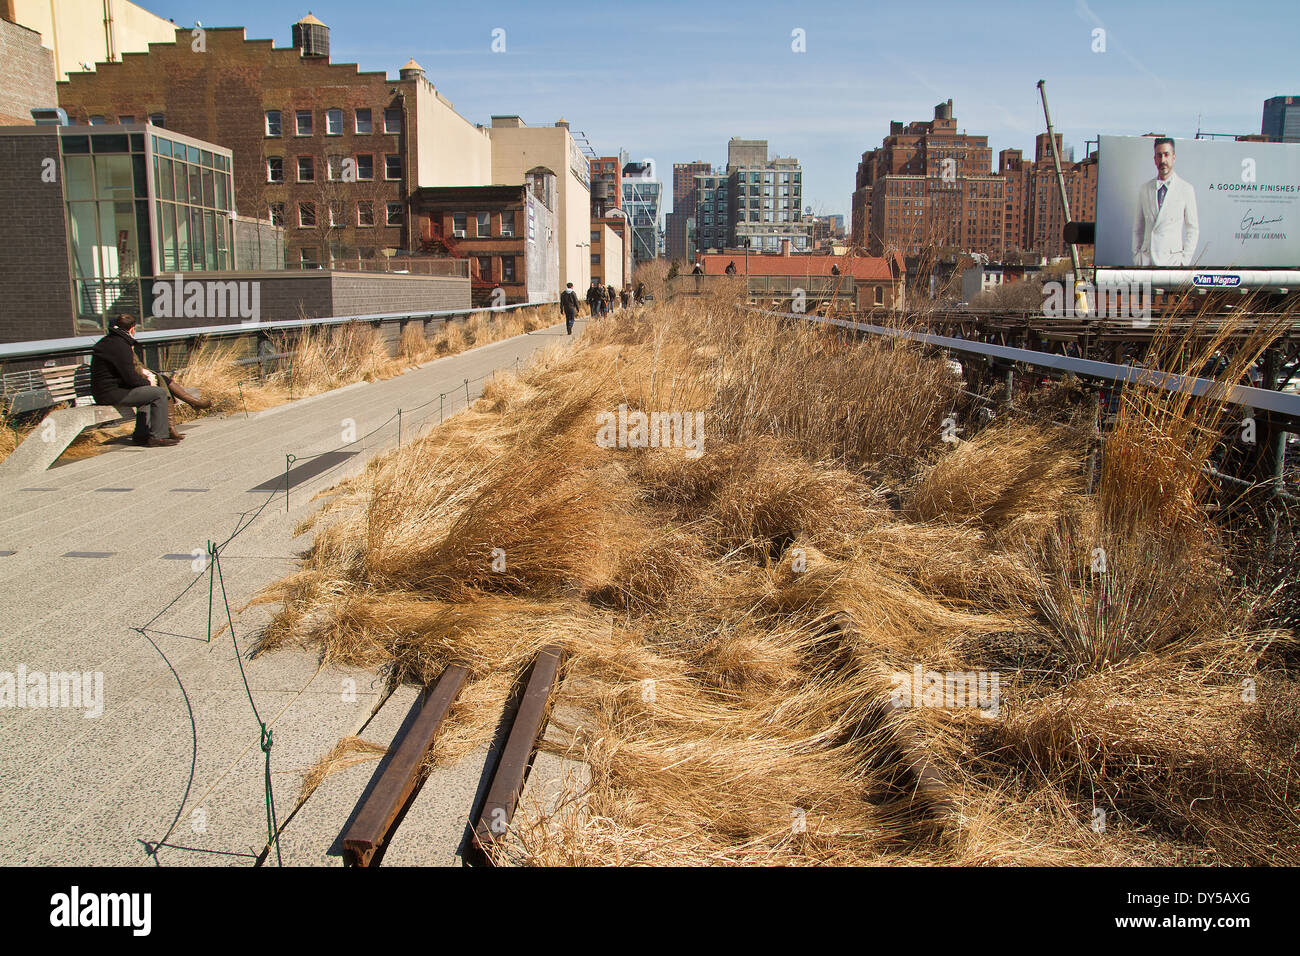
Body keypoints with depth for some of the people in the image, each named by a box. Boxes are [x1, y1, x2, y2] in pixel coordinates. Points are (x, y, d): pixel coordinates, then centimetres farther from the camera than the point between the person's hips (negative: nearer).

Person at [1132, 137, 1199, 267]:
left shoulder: (1186, 189, 2)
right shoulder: (1144, 189, 11)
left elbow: (1193, 229, 4)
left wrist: (1185, 261, -2)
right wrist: (1136, 256, 7)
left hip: (1172, 259, -2)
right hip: (1146, 258, 2)